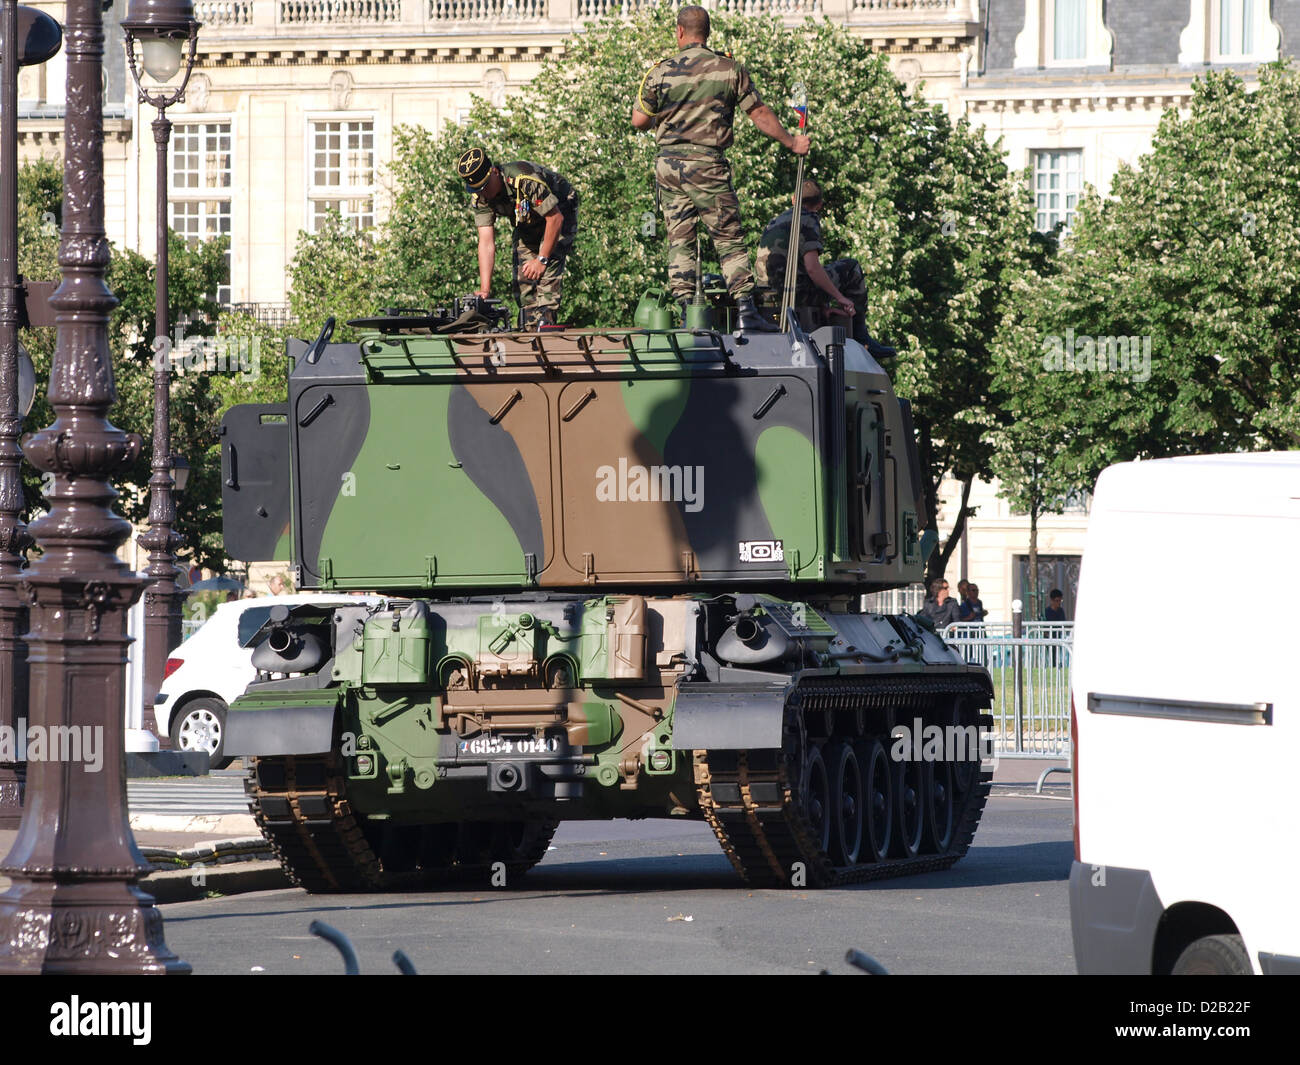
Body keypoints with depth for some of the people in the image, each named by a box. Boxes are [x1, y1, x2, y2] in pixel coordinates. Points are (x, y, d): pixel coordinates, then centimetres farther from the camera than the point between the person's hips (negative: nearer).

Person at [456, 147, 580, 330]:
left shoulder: (525, 179, -38)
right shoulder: (481, 198, -19)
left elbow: (555, 218, -30)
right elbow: (486, 242, -21)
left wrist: (542, 260, -26)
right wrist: (485, 289, -30)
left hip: (559, 213, -6)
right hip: (528, 224, 6)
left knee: (547, 273, -23)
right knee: (521, 277, -4)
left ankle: (545, 326, -23)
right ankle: (529, 330, 5)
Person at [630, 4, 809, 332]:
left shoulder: (660, 72, 0)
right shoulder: (729, 69, -1)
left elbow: (639, 121, 4)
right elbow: (760, 114, 4)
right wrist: (791, 142, 17)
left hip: (668, 163, 2)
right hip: (707, 164, -2)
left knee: (679, 241, 7)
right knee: (730, 240, 0)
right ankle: (746, 311, -9)